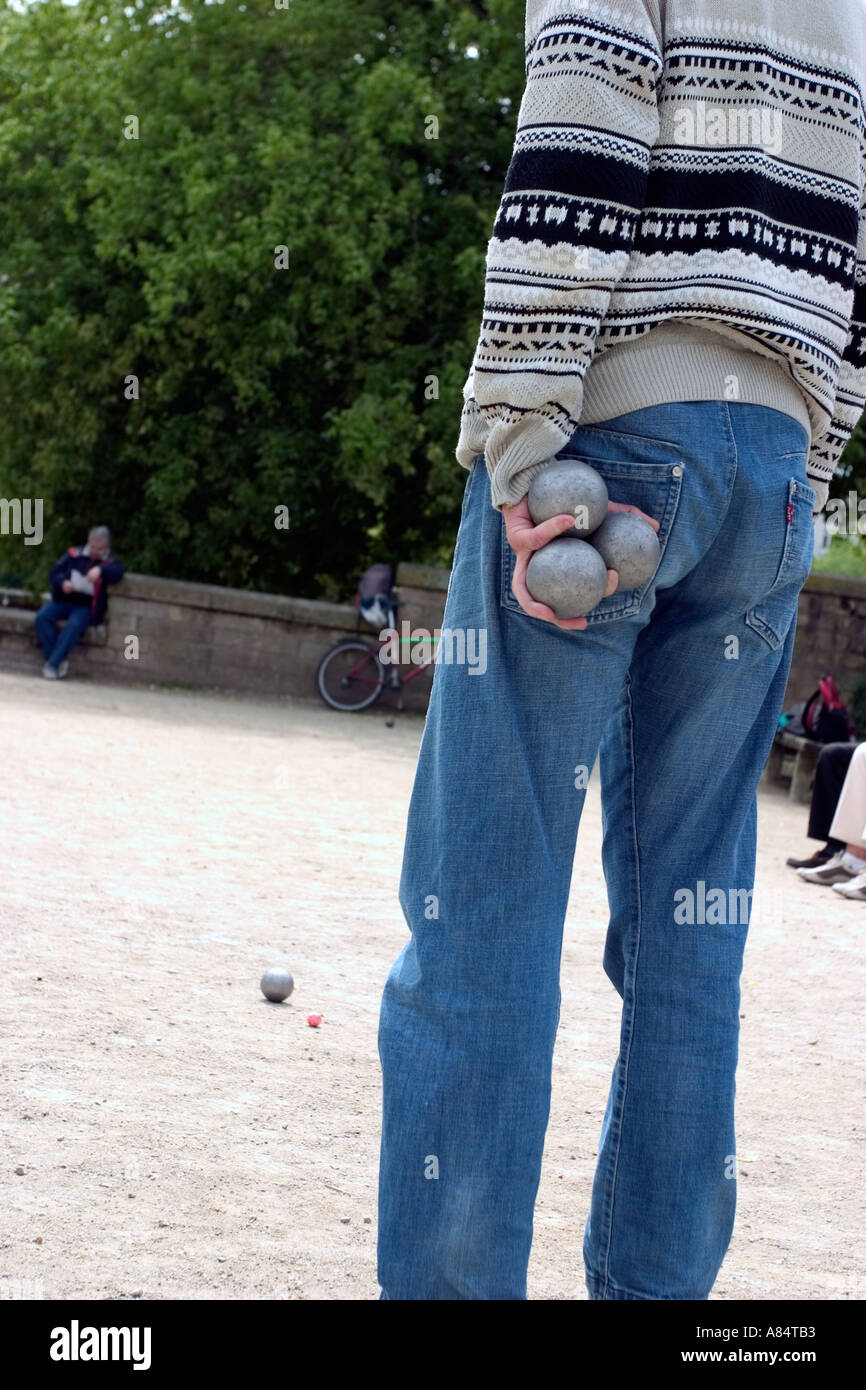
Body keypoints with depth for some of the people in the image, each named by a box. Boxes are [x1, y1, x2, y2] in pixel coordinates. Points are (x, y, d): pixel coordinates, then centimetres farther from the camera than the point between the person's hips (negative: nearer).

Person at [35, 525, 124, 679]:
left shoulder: (109, 563, 2)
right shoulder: (74, 554, 8)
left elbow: (118, 572, -21)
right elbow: (54, 572, 6)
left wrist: (101, 571, -40)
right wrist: (63, 582, -17)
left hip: (86, 607, -3)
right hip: (63, 601, 3)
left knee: (74, 625, -34)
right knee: (42, 617, -23)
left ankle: (52, 664, -29)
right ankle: (59, 661, -22)